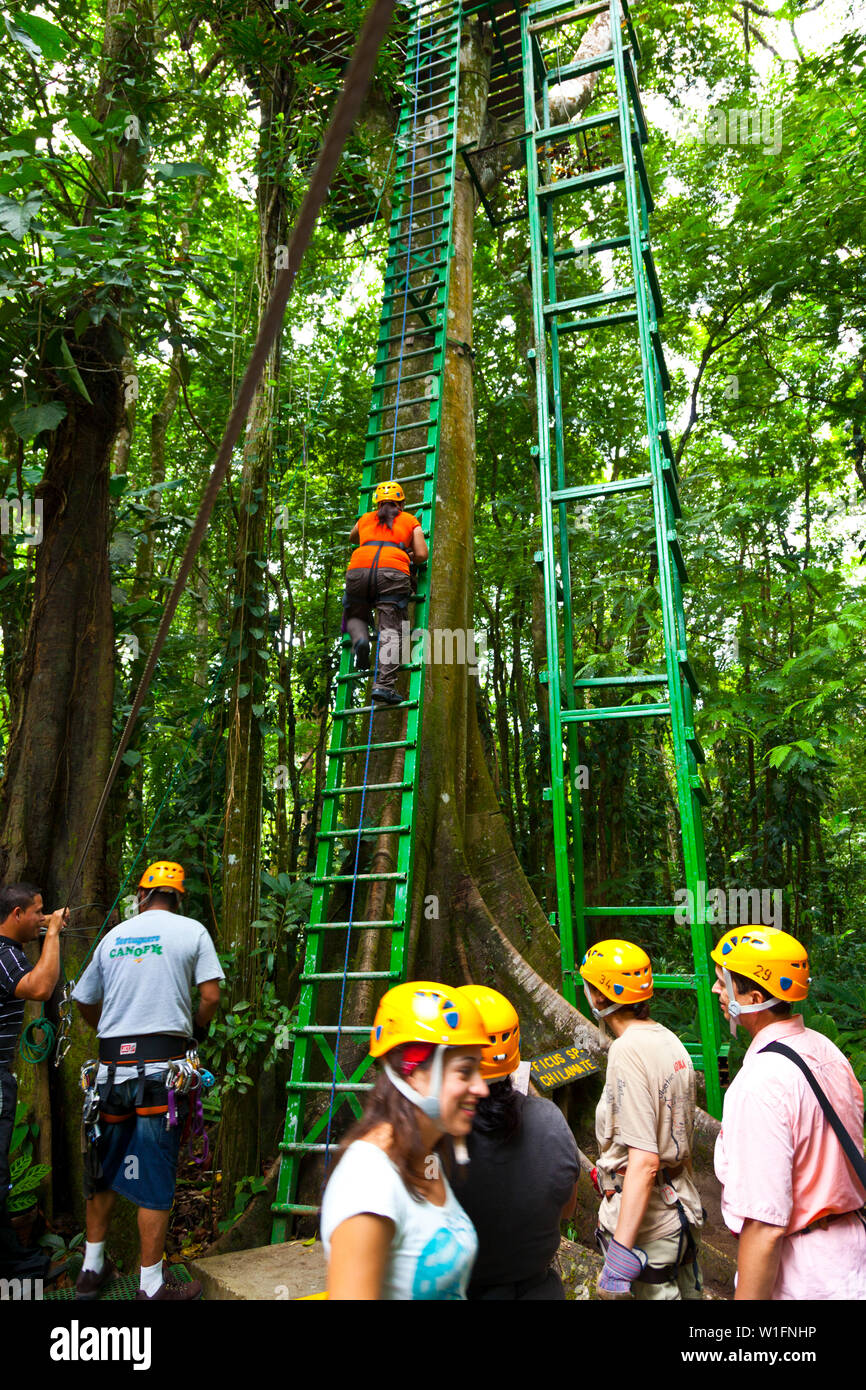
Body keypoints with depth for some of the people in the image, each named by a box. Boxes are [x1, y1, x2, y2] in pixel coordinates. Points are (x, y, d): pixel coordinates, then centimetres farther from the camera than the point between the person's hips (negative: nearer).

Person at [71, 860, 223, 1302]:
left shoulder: (113, 936, 10)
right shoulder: (191, 931, -1)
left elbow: (84, 1002, 18)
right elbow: (210, 995, -8)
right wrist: (196, 1031, 11)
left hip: (112, 1063, 4)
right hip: (162, 1063, -4)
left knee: (104, 1165, 18)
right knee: (154, 1172, 3)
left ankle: (92, 1268, 31)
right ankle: (152, 1284, 11)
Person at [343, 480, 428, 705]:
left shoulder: (365, 519, 29)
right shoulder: (410, 520, 23)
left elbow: (352, 540, 50)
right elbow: (422, 555, 13)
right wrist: (409, 557, 35)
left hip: (358, 570, 2)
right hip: (393, 572, -2)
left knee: (355, 616, 25)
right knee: (390, 630, -5)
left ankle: (360, 639, -8)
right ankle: (384, 684, -22)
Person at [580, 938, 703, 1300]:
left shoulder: (628, 1051, -23)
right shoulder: (671, 1041, 4)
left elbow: (644, 1161, -27)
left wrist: (621, 1250, -24)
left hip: (646, 1223, -8)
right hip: (683, 1211, 9)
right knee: (684, 1289, 20)